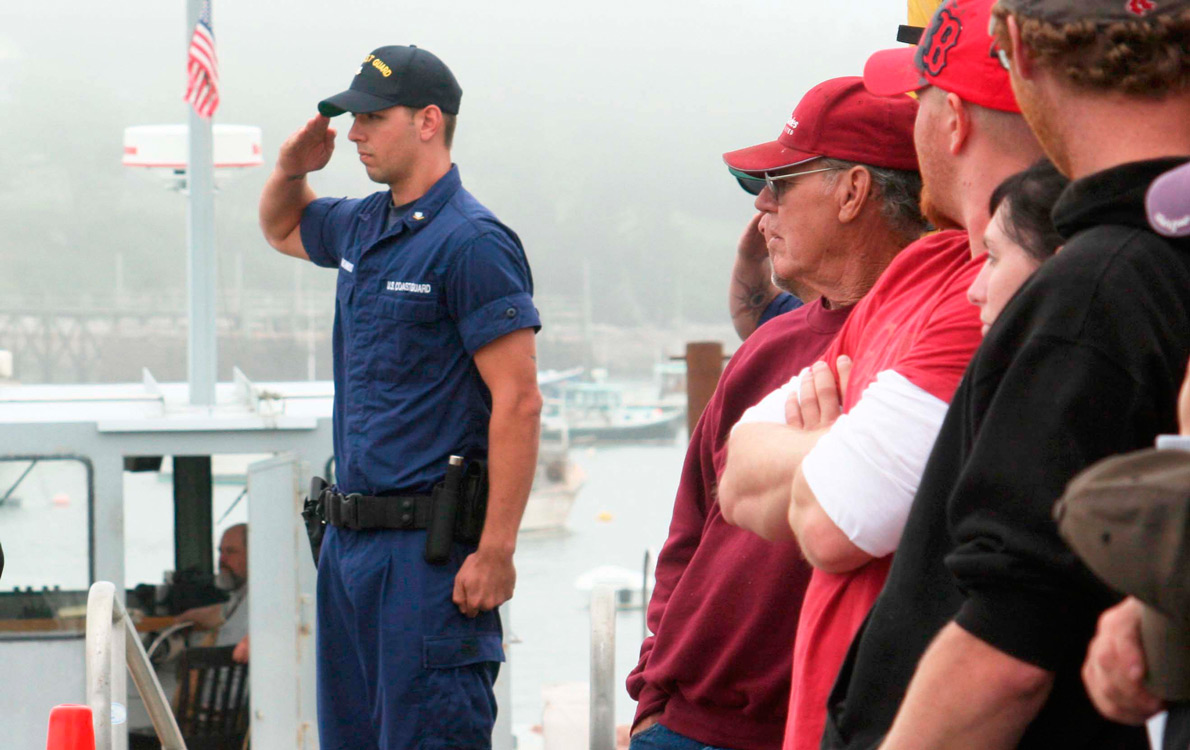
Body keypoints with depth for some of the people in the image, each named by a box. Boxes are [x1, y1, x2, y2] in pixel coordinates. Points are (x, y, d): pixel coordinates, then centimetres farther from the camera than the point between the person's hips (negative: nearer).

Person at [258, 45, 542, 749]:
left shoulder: (472, 242, -13)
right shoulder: (363, 227, 14)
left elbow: (518, 402, -17)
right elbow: (283, 229, 38)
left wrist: (496, 552, -21)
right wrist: (290, 171, 13)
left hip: (429, 546, -9)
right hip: (350, 535, 9)